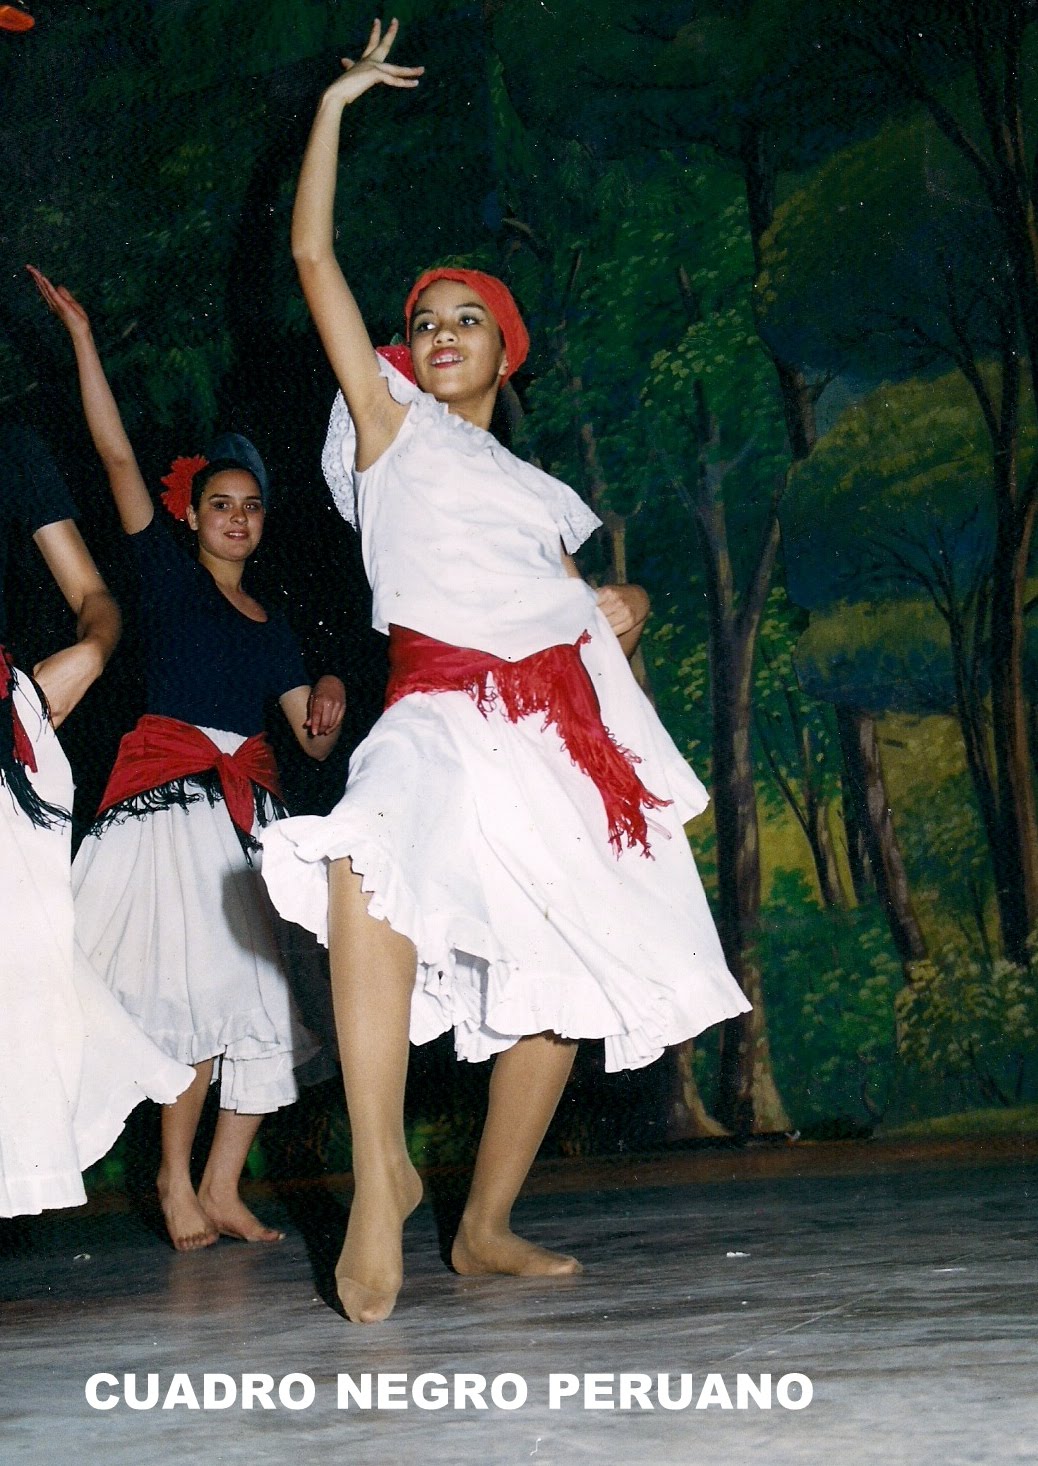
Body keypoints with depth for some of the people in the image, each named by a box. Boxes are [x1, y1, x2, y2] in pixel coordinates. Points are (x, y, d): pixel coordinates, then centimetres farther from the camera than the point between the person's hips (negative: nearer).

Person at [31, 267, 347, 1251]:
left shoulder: (270, 627, 21)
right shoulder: (168, 574, 8)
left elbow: (314, 742, 20)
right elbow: (115, 455, 2)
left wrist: (329, 705, -2)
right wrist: (81, 336, 0)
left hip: (247, 809, 6)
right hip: (168, 793, -6)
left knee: (260, 999, -1)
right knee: (197, 987, -18)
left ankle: (220, 1187, 4)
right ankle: (177, 1180, -10)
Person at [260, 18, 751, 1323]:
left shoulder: (538, 491, 27)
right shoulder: (391, 425, 14)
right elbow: (313, 256, 8)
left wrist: (619, 613, 5)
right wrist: (337, 107, 12)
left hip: (564, 729, 6)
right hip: (441, 716, -5)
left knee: (561, 989, 0)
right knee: (372, 864, -36)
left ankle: (485, 1228, 13)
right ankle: (379, 1172, -32)